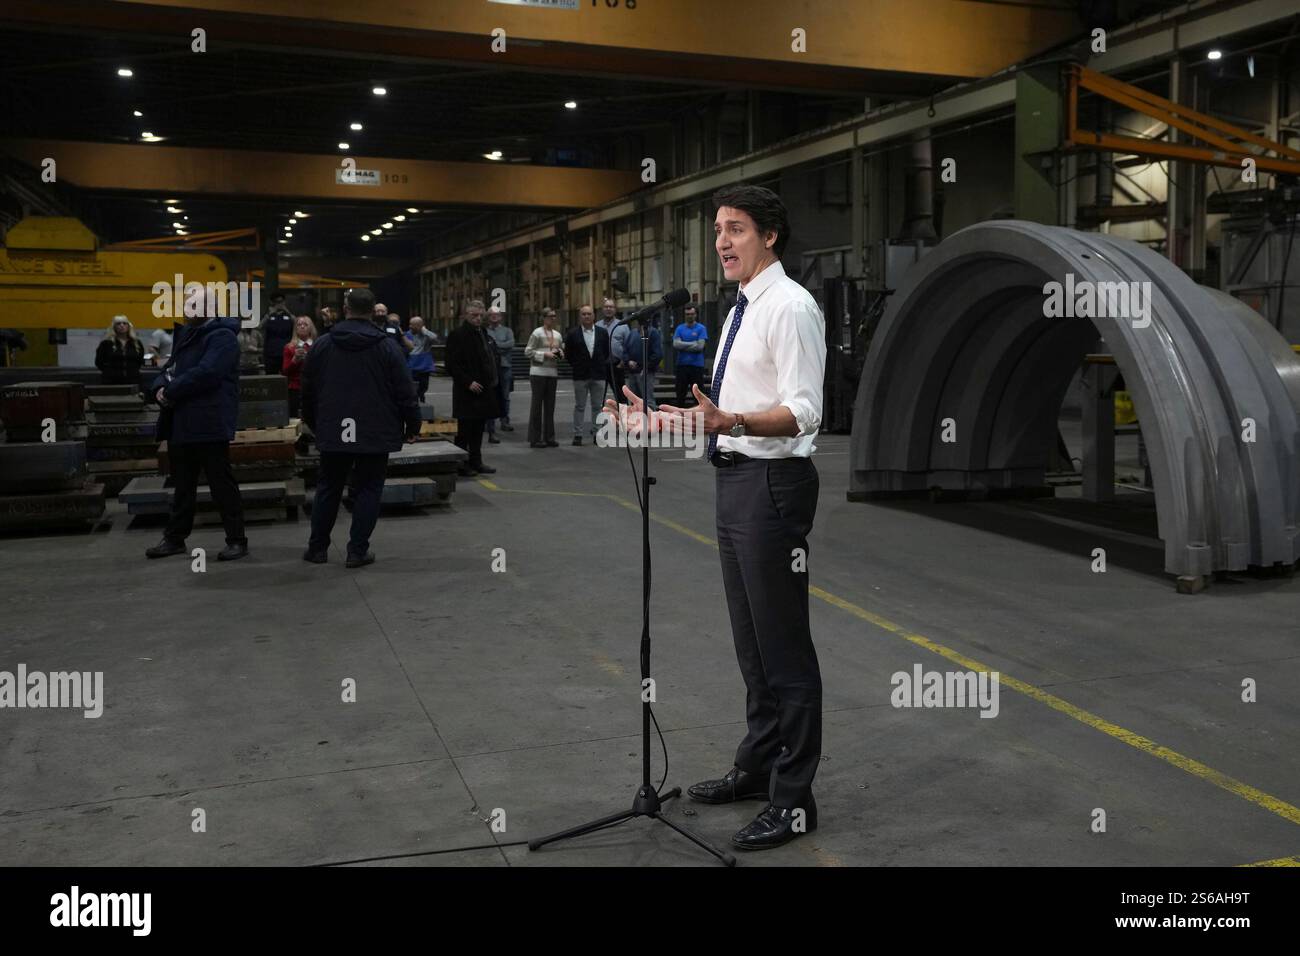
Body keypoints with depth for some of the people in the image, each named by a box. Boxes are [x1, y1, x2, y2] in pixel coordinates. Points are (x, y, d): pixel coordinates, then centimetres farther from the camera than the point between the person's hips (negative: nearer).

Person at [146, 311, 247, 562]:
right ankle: (175, 538, 25)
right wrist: (160, 387, -1)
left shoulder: (222, 337, -11)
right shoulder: (187, 334, 18)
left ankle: (236, 540, 5)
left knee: (222, 483, -3)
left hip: (208, 425, -9)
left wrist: (170, 392, -16)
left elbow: (205, 373, -23)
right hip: (181, 424, 9)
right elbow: (171, 368, 21)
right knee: (182, 483, 15)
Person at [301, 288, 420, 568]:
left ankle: (317, 547, 20)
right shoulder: (387, 347, -7)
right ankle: (357, 550, 4)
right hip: (375, 434, -3)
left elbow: (308, 390, 10)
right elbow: (405, 392, -6)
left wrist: (313, 423, 24)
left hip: (333, 432, 3)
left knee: (328, 487, 14)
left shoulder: (322, 345, 2)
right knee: (367, 489, 5)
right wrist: (412, 426, 5)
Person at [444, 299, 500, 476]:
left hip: (484, 389, 8)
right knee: (465, 429, -2)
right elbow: (453, 364, -16)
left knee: (478, 428, 13)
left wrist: (492, 379, 15)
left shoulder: (482, 333, 16)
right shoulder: (458, 334, -11)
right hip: (467, 392, -8)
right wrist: (468, 382, -20)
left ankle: (476, 462, 21)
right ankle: (461, 464, 4)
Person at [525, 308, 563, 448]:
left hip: (552, 373, 6)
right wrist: (544, 354, -16)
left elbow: (561, 348, 22)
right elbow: (528, 351, -8)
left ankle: (549, 437, 14)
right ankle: (535, 438, 2)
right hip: (538, 372, -6)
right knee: (537, 405, -2)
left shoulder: (557, 335, 12)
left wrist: (560, 352, 0)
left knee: (550, 405, 8)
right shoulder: (537, 333, -6)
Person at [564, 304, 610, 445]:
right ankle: (577, 435, 7)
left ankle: (596, 434, 12)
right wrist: (576, 366, 2)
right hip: (580, 375, -2)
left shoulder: (603, 333, 6)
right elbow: (568, 353, 5)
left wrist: (603, 365, 5)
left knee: (597, 406, 6)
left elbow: (607, 352, 12)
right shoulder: (573, 334, 0)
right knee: (579, 406, 3)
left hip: (598, 375, 2)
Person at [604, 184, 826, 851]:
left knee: (783, 644, -2)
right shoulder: (743, 310, 17)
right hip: (734, 478, 10)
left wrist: (730, 421, -36)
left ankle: (793, 798, 9)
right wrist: (661, 418, 13)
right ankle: (757, 767, 33)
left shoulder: (791, 306, -12)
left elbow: (803, 412, -21)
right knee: (750, 639, 18)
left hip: (771, 483, -10)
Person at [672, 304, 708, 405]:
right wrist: (694, 344, -9)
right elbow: (676, 344, -6)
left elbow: (700, 346, -10)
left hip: (697, 366, -3)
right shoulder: (680, 328, 9)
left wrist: (683, 346, -6)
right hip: (682, 365, 3)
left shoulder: (701, 328, 1)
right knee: (680, 393, 8)